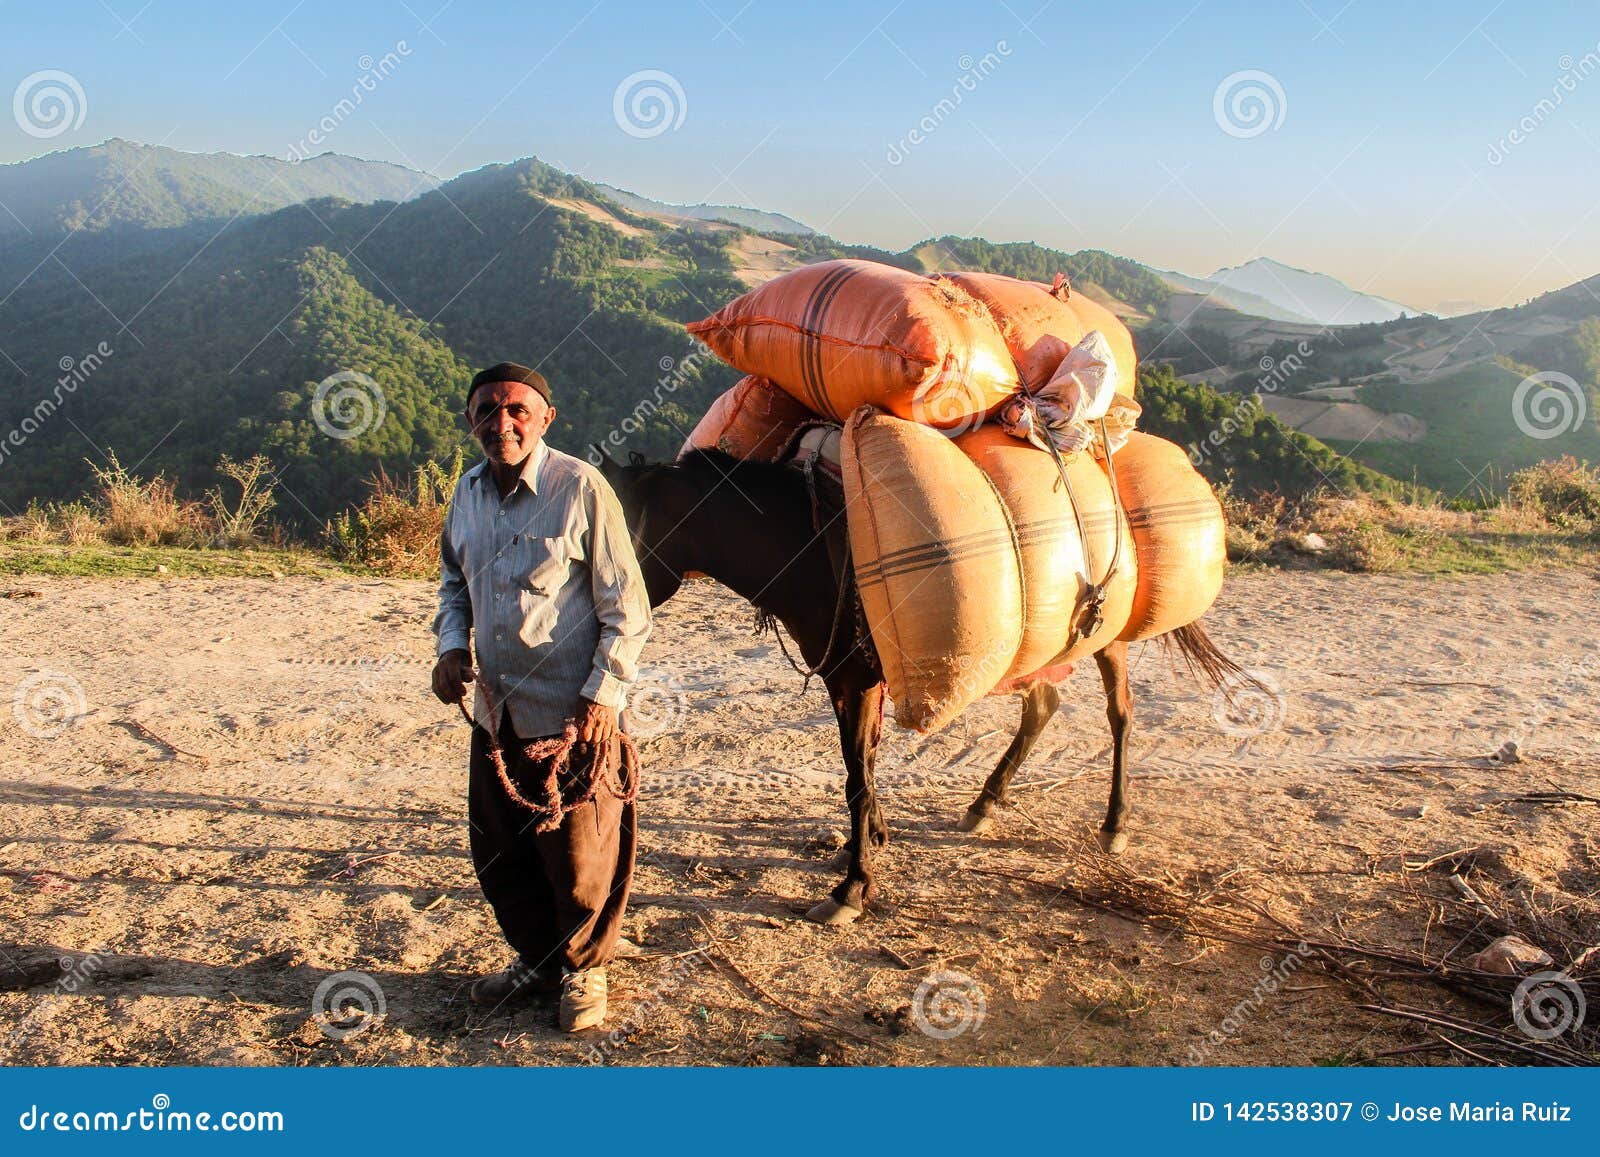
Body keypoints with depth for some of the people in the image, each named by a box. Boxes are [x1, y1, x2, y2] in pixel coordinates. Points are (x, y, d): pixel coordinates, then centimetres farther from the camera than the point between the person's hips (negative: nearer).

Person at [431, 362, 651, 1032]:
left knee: (579, 857, 6)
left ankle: (583, 969, 30)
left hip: (571, 717, -6)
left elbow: (625, 607, -11)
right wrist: (451, 645, 2)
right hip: (494, 712, 6)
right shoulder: (469, 491, 5)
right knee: (498, 853, 17)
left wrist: (603, 694, -15)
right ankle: (536, 957, 40)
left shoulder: (581, 488, -14)